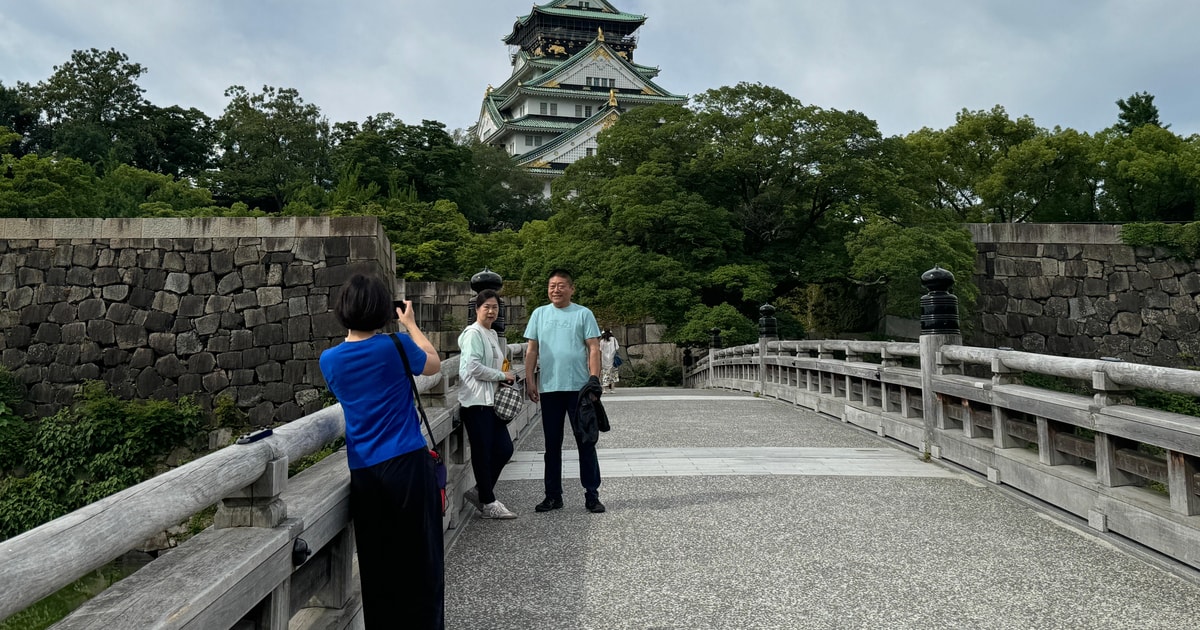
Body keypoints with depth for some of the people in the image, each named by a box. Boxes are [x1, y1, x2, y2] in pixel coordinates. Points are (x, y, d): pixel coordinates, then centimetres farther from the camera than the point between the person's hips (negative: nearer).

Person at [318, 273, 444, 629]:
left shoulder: (329, 360, 4)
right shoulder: (395, 346, -8)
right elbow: (434, 364, 11)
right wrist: (410, 324, 22)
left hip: (364, 473, 4)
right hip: (407, 464, -4)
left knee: (377, 567, 12)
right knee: (420, 562, 6)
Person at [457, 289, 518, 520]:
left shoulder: (493, 334, 18)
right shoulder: (473, 333, -10)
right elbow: (473, 367, -19)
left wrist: (504, 377, 7)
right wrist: (502, 376, -12)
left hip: (491, 400, 9)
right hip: (476, 401, -9)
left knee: (504, 449, 9)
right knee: (483, 453, 0)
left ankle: (480, 491, 23)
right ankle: (488, 503, 11)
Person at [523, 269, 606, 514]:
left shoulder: (583, 314, 3)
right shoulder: (539, 314, 10)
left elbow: (594, 349, -1)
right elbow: (532, 350, 10)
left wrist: (594, 379, -11)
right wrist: (530, 380, 2)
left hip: (579, 387, -2)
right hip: (549, 388, 3)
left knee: (586, 441, 2)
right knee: (552, 443, 10)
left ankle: (591, 494, 11)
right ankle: (553, 495, 19)